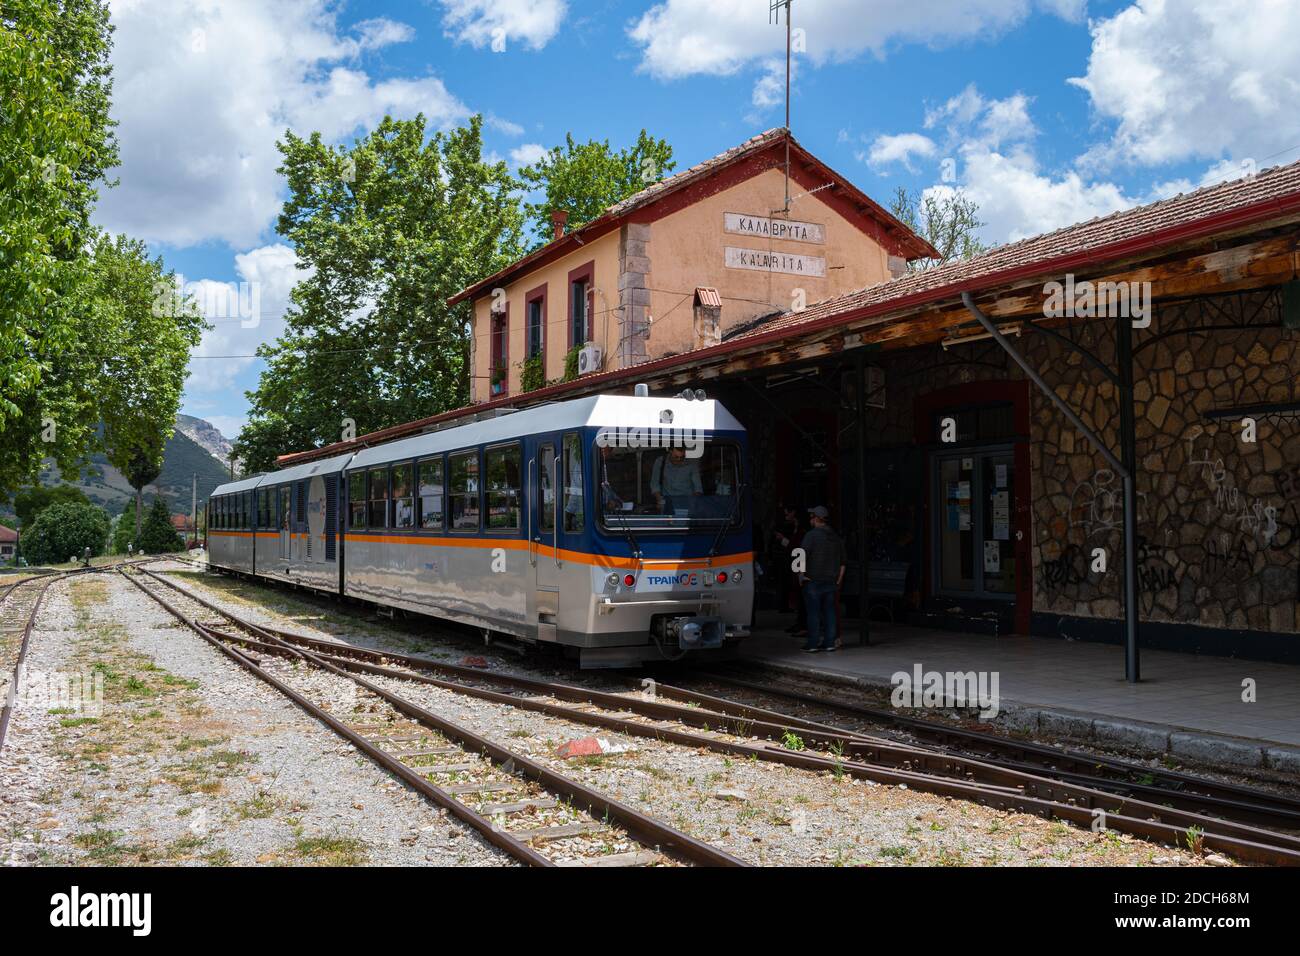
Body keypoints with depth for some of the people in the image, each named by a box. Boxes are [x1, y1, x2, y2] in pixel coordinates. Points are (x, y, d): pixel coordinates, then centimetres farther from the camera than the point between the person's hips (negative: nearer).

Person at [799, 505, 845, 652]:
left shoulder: (812, 535, -9)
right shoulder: (836, 537, 13)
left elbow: (803, 557, -17)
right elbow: (842, 563, 15)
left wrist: (802, 575, -8)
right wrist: (838, 580, 18)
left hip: (813, 580, -6)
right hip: (831, 581, 6)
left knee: (813, 612, -2)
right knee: (829, 611, 8)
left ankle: (813, 643, -1)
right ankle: (830, 642, 9)